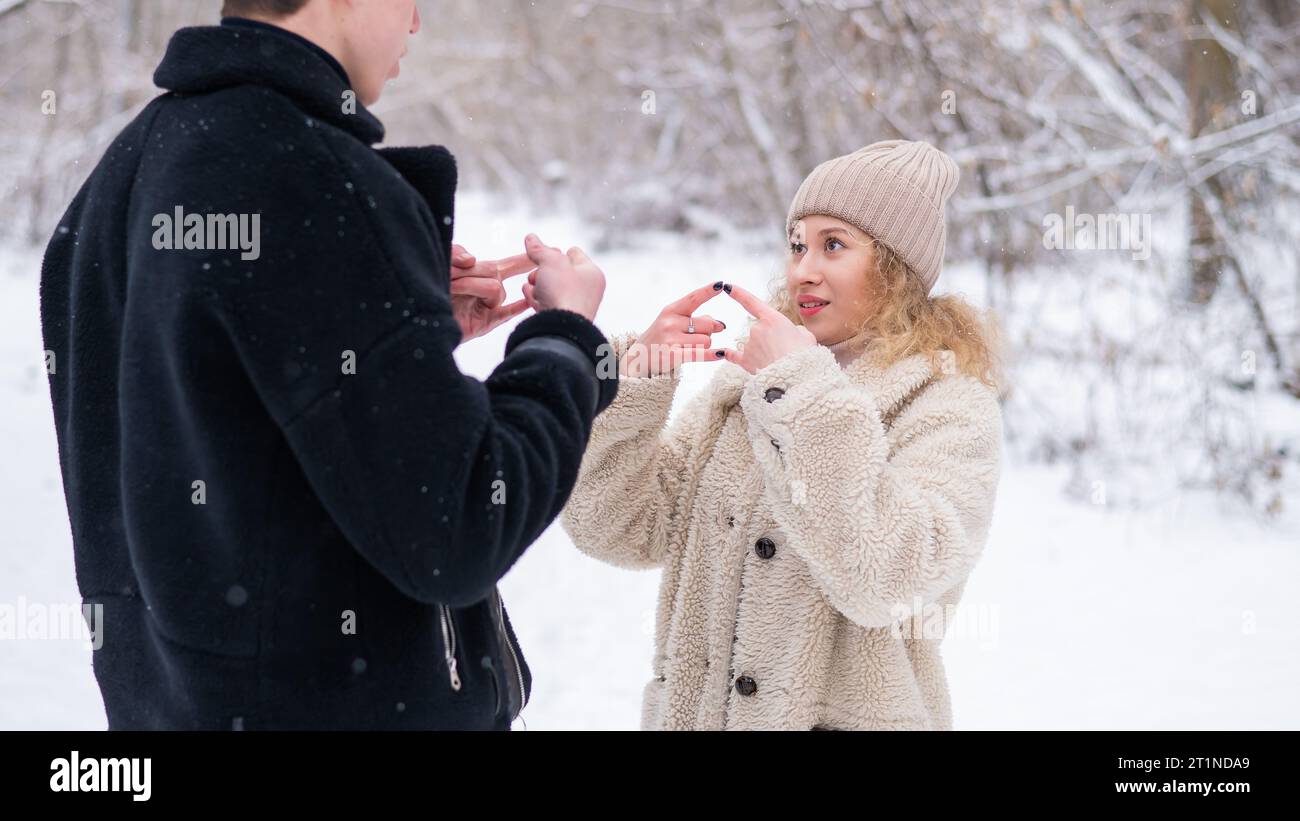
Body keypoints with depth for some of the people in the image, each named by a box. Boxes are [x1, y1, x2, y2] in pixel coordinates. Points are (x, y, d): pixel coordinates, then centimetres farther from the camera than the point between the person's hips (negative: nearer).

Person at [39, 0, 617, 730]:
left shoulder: (127, 173, 4)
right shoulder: (315, 181, -21)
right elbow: (455, 538, -22)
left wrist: (419, 328, 8)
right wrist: (566, 337, -7)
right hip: (347, 703, -8)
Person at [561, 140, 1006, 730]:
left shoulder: (950, 404, -11)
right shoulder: (745, 379, 2)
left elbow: (886, 581, -26)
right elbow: (618, 530, -3)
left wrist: (805, 394, -25)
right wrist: (637, 383, -15)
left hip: (849, 713, -4)